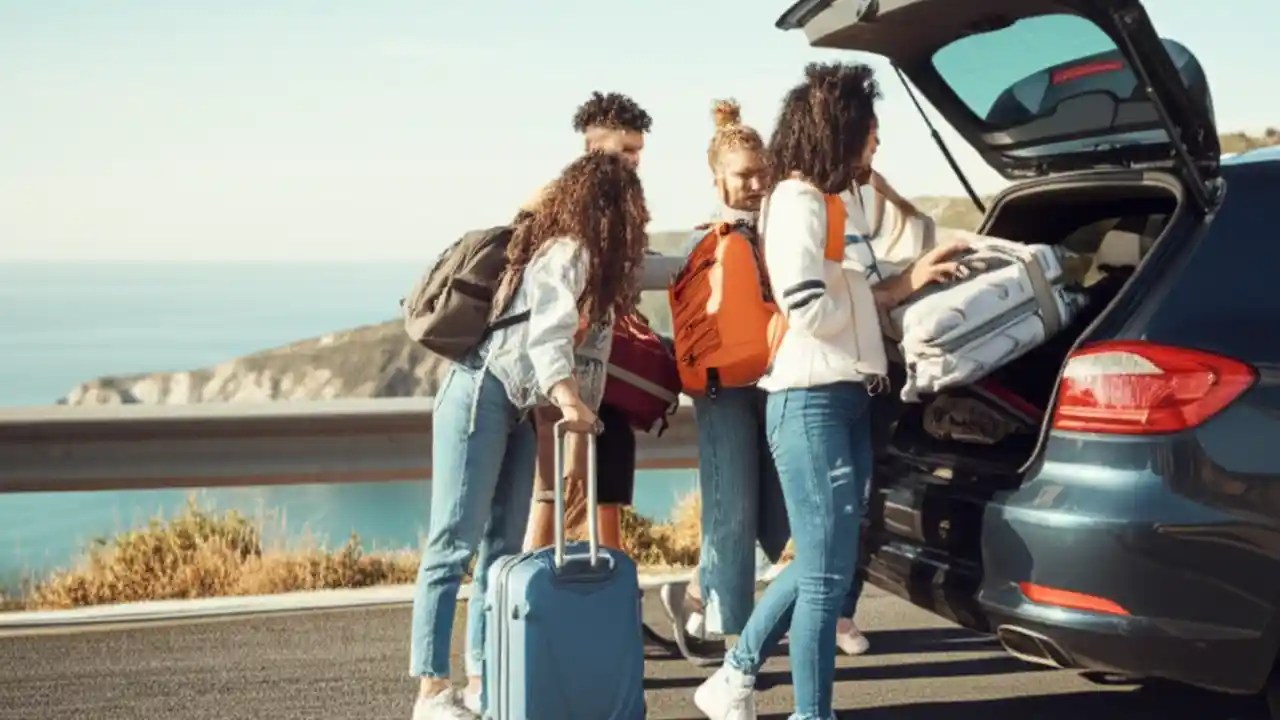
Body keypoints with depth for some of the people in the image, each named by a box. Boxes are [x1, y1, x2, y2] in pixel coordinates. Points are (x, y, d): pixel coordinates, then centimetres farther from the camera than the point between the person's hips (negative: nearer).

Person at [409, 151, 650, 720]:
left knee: (503, 547, 8)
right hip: (482, 395, -10)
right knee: (455, 543, -9)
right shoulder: (568, 252, -14)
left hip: (518, 408, 10)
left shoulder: (575, 253, 13)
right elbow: (547, 333, -27)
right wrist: (569, 397, -38)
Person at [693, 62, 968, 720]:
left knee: (822, 562, 14)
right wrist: (889, 292, -2)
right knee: (828, 572, -6)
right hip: (810, 404, -10)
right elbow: (810, 310, -20)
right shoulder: (796, 201, -12)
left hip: (845, 400, 10)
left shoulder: (829, 201, 17)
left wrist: (909, 280, 8)